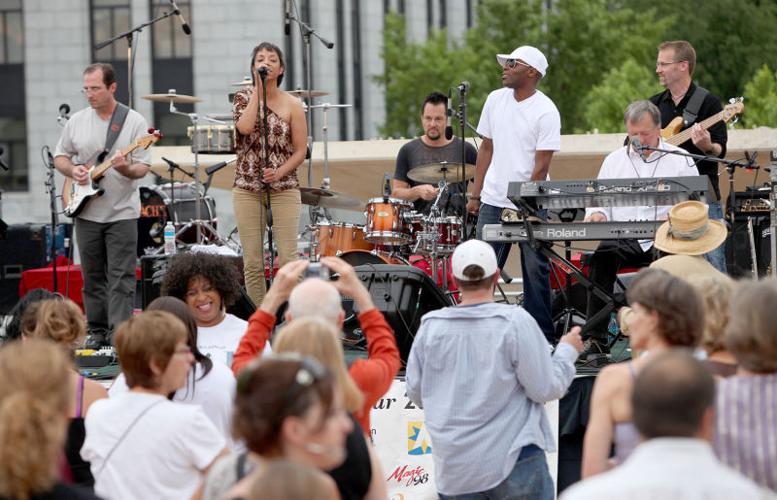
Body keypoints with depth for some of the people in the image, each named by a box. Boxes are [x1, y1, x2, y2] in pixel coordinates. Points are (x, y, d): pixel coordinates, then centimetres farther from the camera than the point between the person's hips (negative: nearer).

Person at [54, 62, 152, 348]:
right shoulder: (76, 121, 6)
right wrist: (72, 170, -7)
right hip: (87, 212, 4)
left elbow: (143, 168, -7)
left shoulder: (134, 121, -5)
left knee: (121, 277, -8)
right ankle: (98, 332, 17)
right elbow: (60, 156, 15)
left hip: (122, 213, -4)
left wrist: (126, 169, -29)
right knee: (92, 276, 9)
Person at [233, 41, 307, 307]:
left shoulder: (292, 105, 2)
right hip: (247, 188, 2)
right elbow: (245, 127, -15)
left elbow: (300, 150, 1)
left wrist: (280, 172, -15)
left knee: (288, 260, -10)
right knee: (252, 263, 1)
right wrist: (258, 89, -9)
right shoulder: (243, 97, 6)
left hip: (283, 187, -1)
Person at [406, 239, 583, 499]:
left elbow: (416, 392, 9)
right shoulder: (515, 322, -11)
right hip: (513, 461, -3)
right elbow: (547, 388, -7)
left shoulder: (430, 327, -1)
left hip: (453, 469, 3)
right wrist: (567, 350, 10)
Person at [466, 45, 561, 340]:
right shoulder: (495, 100, 8)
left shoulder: (545, 112, -9)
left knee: (535, 271, 0)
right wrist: (475, 195, 9)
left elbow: (541, 166, -11)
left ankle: (542, 336, 8)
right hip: (493, 202, 5)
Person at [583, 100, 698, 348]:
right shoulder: (614, 160, 19)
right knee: (603, 256, -31)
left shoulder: (681, 160, 9)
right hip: (624, 240, 2)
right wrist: (597, 214, -5)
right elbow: (598, 200, 20)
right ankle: (596, 339, -32)